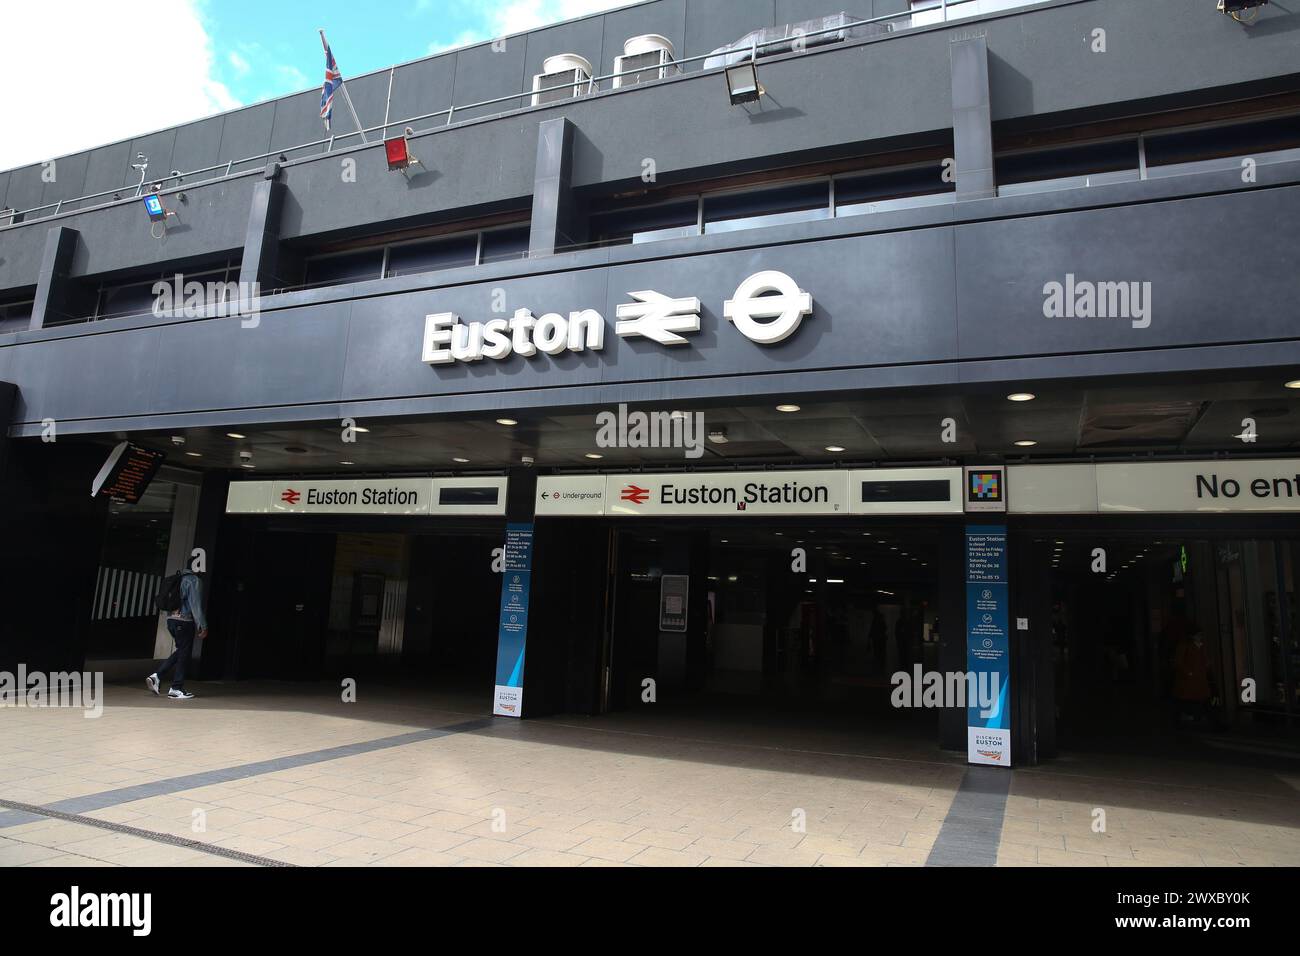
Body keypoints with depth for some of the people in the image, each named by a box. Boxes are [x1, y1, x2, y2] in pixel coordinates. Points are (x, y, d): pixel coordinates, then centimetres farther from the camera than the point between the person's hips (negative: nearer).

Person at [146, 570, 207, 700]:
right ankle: (176, 689, 5)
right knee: (184, 654, 1)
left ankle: (156, 676, 10)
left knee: (180, 651, 21)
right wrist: (202, 626, -14)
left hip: (171, 619, 8)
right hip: (184, 620, -8)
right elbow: (196, 604, -14)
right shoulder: (195, 581, -8)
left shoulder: (179, 579, 16)